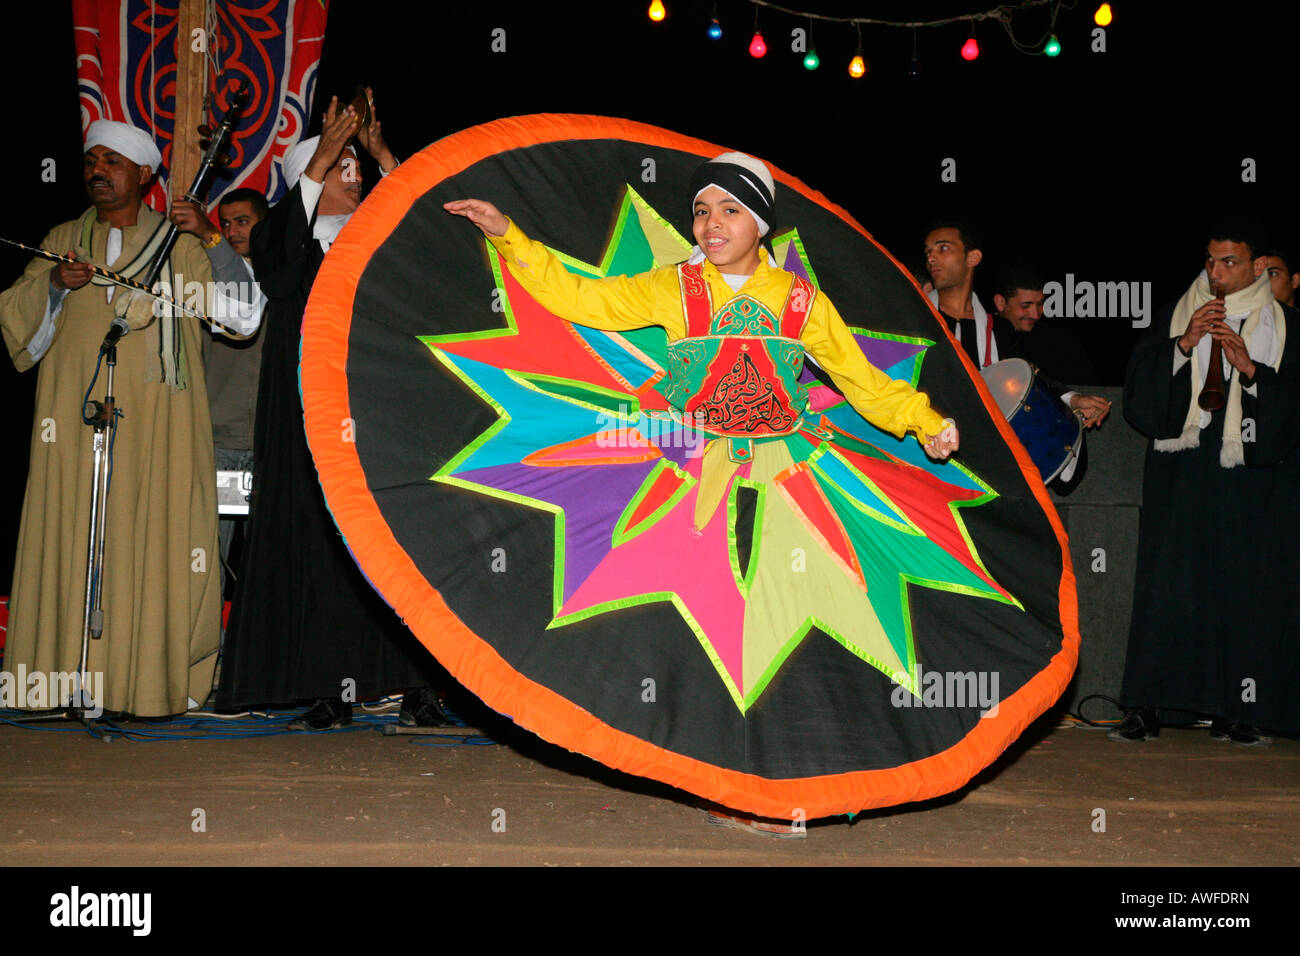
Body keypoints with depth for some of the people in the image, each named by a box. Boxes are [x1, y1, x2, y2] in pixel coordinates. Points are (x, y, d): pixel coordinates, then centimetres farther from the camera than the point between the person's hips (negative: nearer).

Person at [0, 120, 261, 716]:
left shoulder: (180, 243, 9)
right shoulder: (62, 240, 18)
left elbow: (243, 318, -2)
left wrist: (210, 241, -12)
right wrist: (53, 284, -6)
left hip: (155, 423, -3)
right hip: (75, 416, 3)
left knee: (152, 540, -7)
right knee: (72, 539, -2)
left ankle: (151, 681, -3)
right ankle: (72, 676, 3)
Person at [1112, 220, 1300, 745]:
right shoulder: (1176, 317, 9)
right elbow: (1140, 386, 2)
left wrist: (1249, 367, -12)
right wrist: (1184, 344, -11)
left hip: (1252, 476, 0)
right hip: (1182, 473, 0)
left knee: (1244, 588, -1)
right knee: (1168, 581, -4)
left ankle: (1232, 711, 8)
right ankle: (1148, 707, -2)